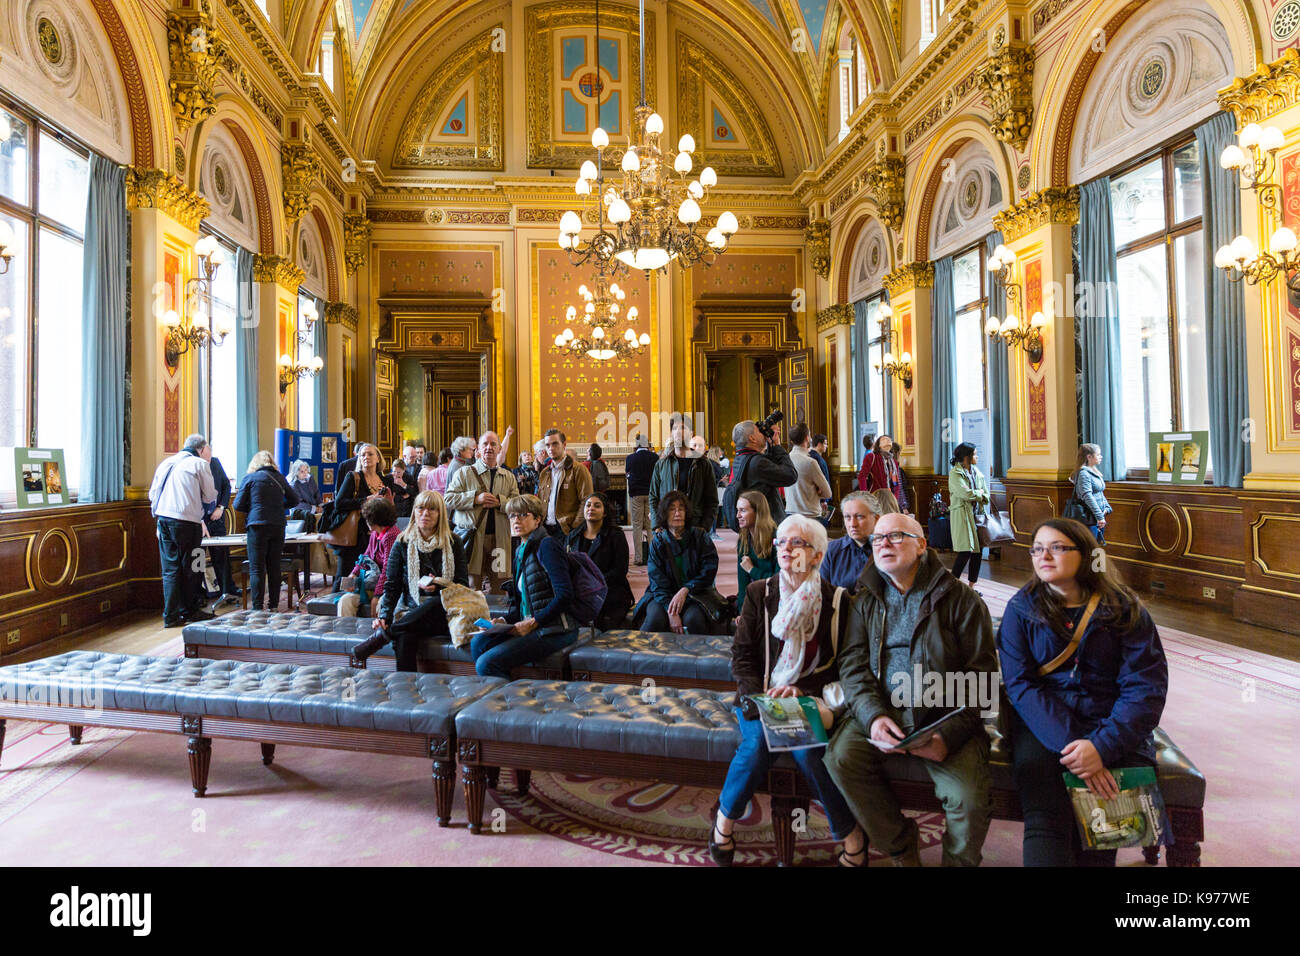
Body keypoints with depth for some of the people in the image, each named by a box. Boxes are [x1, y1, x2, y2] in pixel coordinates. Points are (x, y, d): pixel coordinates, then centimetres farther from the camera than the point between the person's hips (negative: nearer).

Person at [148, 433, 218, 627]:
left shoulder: (166, 463, 16)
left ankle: (170, 615, 9)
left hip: (163, 519, 6)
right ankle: (189, 610, 17)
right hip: (187, 521, -6)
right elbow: (210, 497, 0)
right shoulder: (200, 464, -2)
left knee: (170, 568, 8)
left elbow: (152, 493, 18)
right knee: (189, 568, 6)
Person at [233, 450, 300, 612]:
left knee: (256, 568, 0)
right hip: (278, 526, 3)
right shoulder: (279, 478, 9)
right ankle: (273, 604, 15)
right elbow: (294, 500, 14)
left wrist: (252, 508, 18)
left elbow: (238, 505, 1)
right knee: (274, 567, 10)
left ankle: (257, 607, -1)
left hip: (258, 526, -3)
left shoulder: (250, 477, 1)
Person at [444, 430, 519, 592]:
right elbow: (448, 500, 0)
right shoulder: (464, 472, 7)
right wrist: (475, 498, -11)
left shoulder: (509, 476, 15)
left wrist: (500, 501, -10)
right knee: (472, 587, -2)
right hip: (471, 537, -2)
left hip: (499, 538, 2)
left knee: (498, 587, 5)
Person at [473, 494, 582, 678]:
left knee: (486, 664, -16)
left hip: (555, 629, -9)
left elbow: (565, 595, -19)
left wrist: (532, 623, -17)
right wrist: (505, 620, 1)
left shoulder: (547, 545, -12)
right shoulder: (521, 551, 16)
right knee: (478, 643, 1)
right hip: (532, 627, 9)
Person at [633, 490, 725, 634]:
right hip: (662, 595, 1)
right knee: (655, 619, -29)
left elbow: (709, 570, -2)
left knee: (693, 619, -31)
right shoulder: (657, 541, 4)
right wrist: (671, 611, -20)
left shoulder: (699, 536, 5)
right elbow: (657, 581, -5)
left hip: (695, 594, 0)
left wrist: (685, 590, -15)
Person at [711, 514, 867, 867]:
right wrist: (758, 698, -13)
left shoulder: (836, 600, 1)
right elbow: (741, 655, 2)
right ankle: (725, 820, 1)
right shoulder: (760, 593, 4)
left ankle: (852, 835, -1)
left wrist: (801, 689, -13)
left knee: (807, 747, -27)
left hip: (811, 696, -1)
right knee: (758, 742, -26)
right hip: (761, 693, 1)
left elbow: (840, 664, 2)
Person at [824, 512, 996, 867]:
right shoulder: (865, 601, 10)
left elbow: (980, 674, -2)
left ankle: (958, 860, 13)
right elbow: (853, 665, 4)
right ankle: (901, 845, 5)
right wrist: (873, 715, -15)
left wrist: (950, 733, -15)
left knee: (969, 798, -22)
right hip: (881, 713, 3)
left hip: (944, 717, -2)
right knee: (841, 757, -20)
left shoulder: (960, 598, 1)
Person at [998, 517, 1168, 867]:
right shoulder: (1021, 609, 2)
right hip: (1041, 723, 0)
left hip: (1111, 726, 1)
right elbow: (1020, 684, -5)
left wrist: (1103, 746, -18)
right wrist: (1069, 743, -19)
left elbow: (1147, 687, -5)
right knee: (1045, 822, -23)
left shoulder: (1124, 609, 3)